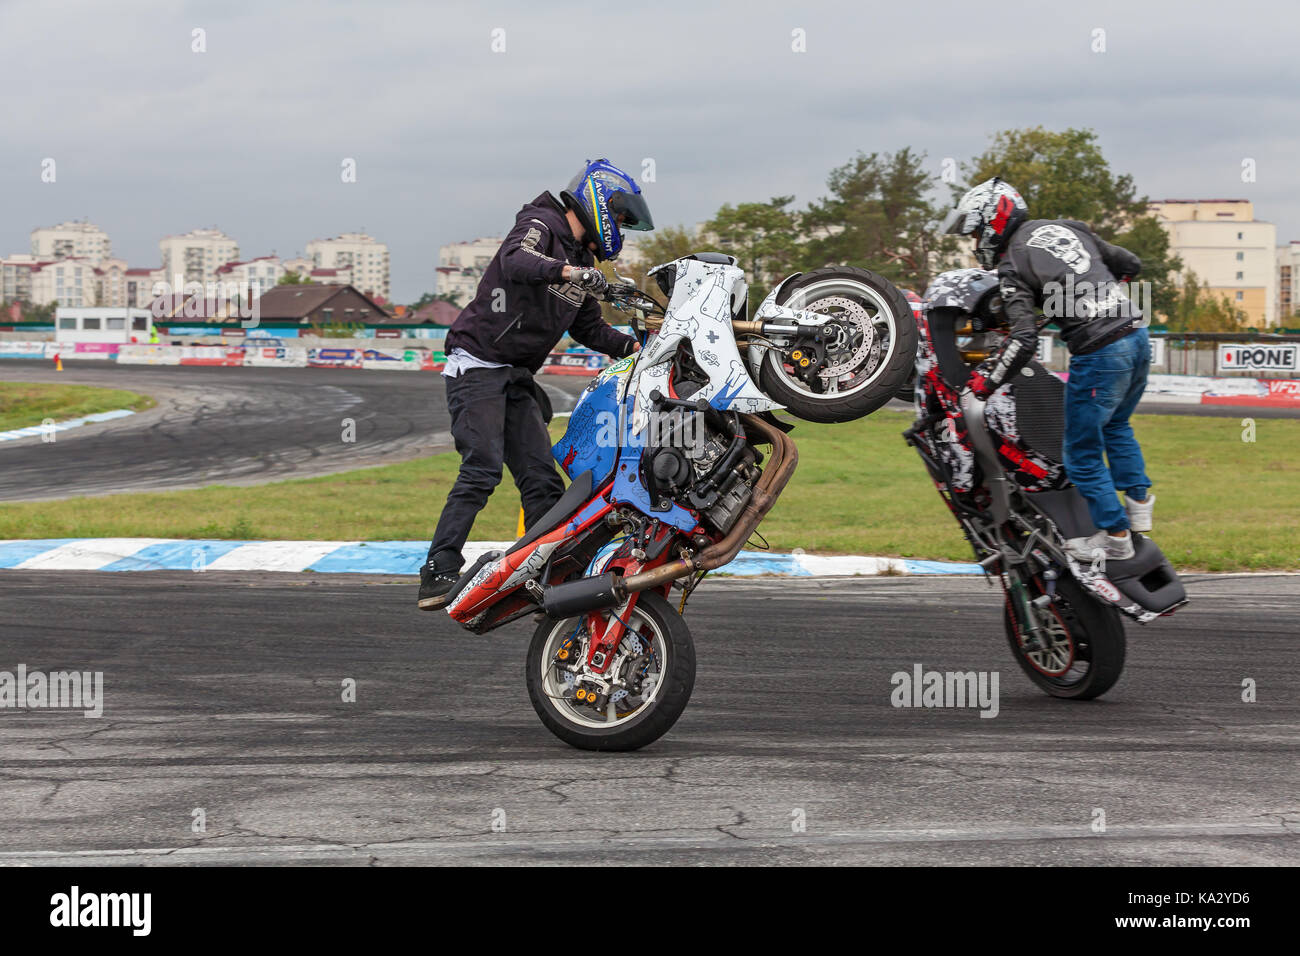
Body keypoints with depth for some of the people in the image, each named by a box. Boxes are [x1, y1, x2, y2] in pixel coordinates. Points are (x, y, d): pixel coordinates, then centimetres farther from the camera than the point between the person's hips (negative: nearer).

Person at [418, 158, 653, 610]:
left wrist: (634, 346, 10)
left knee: (542, 479, 1)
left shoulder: (582, 259, 19)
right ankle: (438, 573, -22)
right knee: (483, 468, -20)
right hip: (477, 366, -9)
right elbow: (515, 261, -30)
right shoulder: (540, 225, -8)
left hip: (517, 378, 9)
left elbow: (589, 328, 25)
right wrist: (568, 272, -46)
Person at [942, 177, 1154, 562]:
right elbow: (1130, 263, 19)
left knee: (1082, 454, 7)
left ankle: (1115, 536, 13)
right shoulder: (1066, 227, 14)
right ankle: (1139, 504, 32)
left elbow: (1024, 340, -17)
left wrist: (982, 383, -8)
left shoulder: (1012, 267, -6)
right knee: (1115, 426, 31)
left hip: (1098, 353, -8)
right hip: (1137, 335, 8)